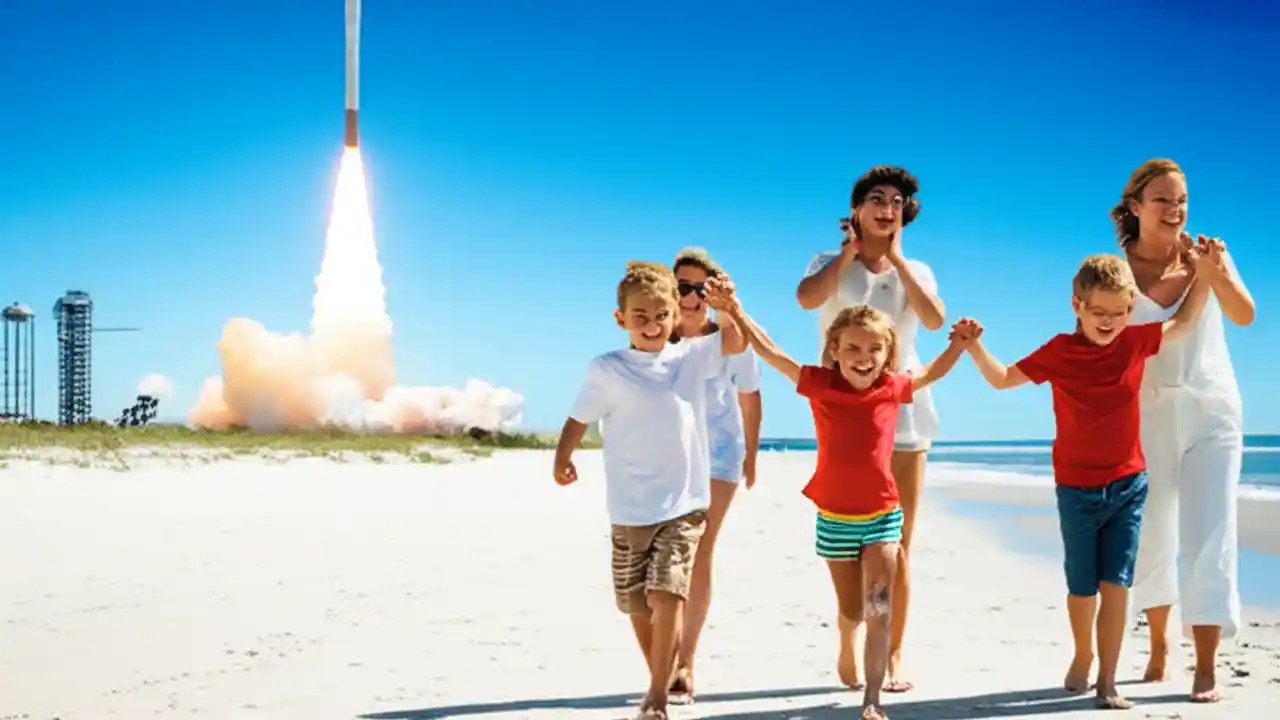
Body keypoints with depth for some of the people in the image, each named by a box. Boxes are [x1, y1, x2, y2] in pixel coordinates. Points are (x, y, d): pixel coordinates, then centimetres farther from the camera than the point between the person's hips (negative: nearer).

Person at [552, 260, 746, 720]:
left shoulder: (692, 357, 1)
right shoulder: (607, 370, -4)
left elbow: (736, 341, -8)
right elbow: (579, 419, -1)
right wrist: (563, 459, -10)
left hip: (684, 505, -1)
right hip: (630, 510, 1)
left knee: (668, 595, -15)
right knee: (638, 604, 12)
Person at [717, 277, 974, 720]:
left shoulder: (893, 388, -5)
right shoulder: (819, 385, -9)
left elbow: (931, 373, 15)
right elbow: (769, 351, -9)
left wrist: (959, 343, 0)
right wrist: (736, 311, -18)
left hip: (882, 515, 0)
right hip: (834, 517, 0)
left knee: (878, 612, -7)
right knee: (851, 612, 11)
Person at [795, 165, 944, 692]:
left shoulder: (916, 271, 11)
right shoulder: (832, 264, 4)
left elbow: (935, 318, -12)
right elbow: (807, 298, -20)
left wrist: (896, 257, -8)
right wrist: (850, 249, -9)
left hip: (903, 411, 2)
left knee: (897, 545, 1)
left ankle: (893, 656, 6)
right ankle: (847, 648, 12)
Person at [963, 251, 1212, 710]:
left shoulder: (1137, 342, -3)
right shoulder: (1060, 351, -8)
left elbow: (1184, 321, 13)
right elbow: (1003, 379, -1)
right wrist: (975, 348, -17)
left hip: (1129, 483, 1)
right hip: (1076, 488, -1)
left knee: (1116, 584, -4)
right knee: (1082, 586, 9)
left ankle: (1107, 680, 1)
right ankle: (1082, 656, 35)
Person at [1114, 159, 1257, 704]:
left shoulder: (1204, 254, -6)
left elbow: (1244, 315, -21)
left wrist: (1218, 275, -40)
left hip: (1211, 411, -1)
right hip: (1147, 413, 1)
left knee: (1208, 536, -6)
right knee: (1151, 536, 11)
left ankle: (1206, 669, -5)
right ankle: (1158, 644, 31)